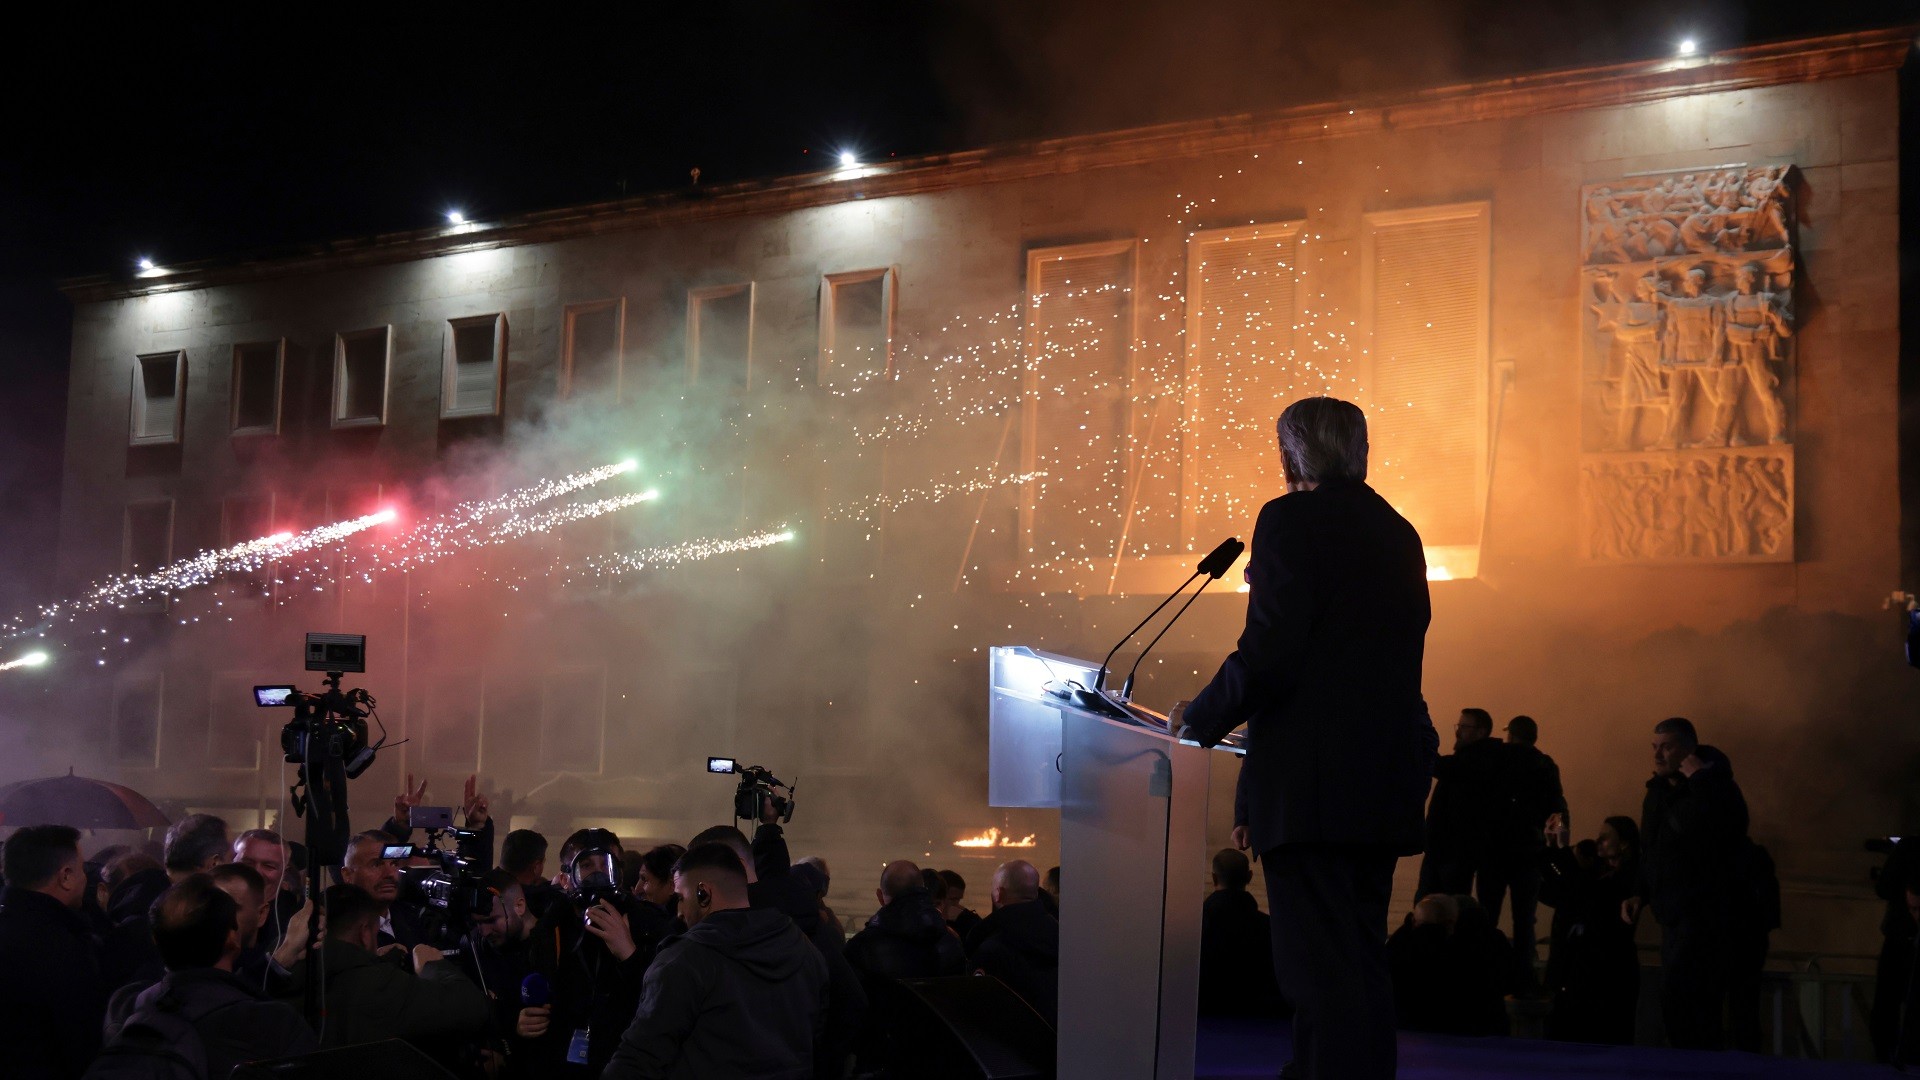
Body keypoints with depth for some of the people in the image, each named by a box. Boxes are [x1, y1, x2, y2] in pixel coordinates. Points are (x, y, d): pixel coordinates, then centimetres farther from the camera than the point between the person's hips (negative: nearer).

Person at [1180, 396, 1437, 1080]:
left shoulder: (1291, 519, -8)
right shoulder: (1397, 532, 16)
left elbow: (1268, 654, -16)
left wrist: (1201, 719, -2)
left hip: (1311, 779, -8)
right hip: (1386, 779, 8)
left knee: (1320, 967, -8)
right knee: (1363, 959, 15)